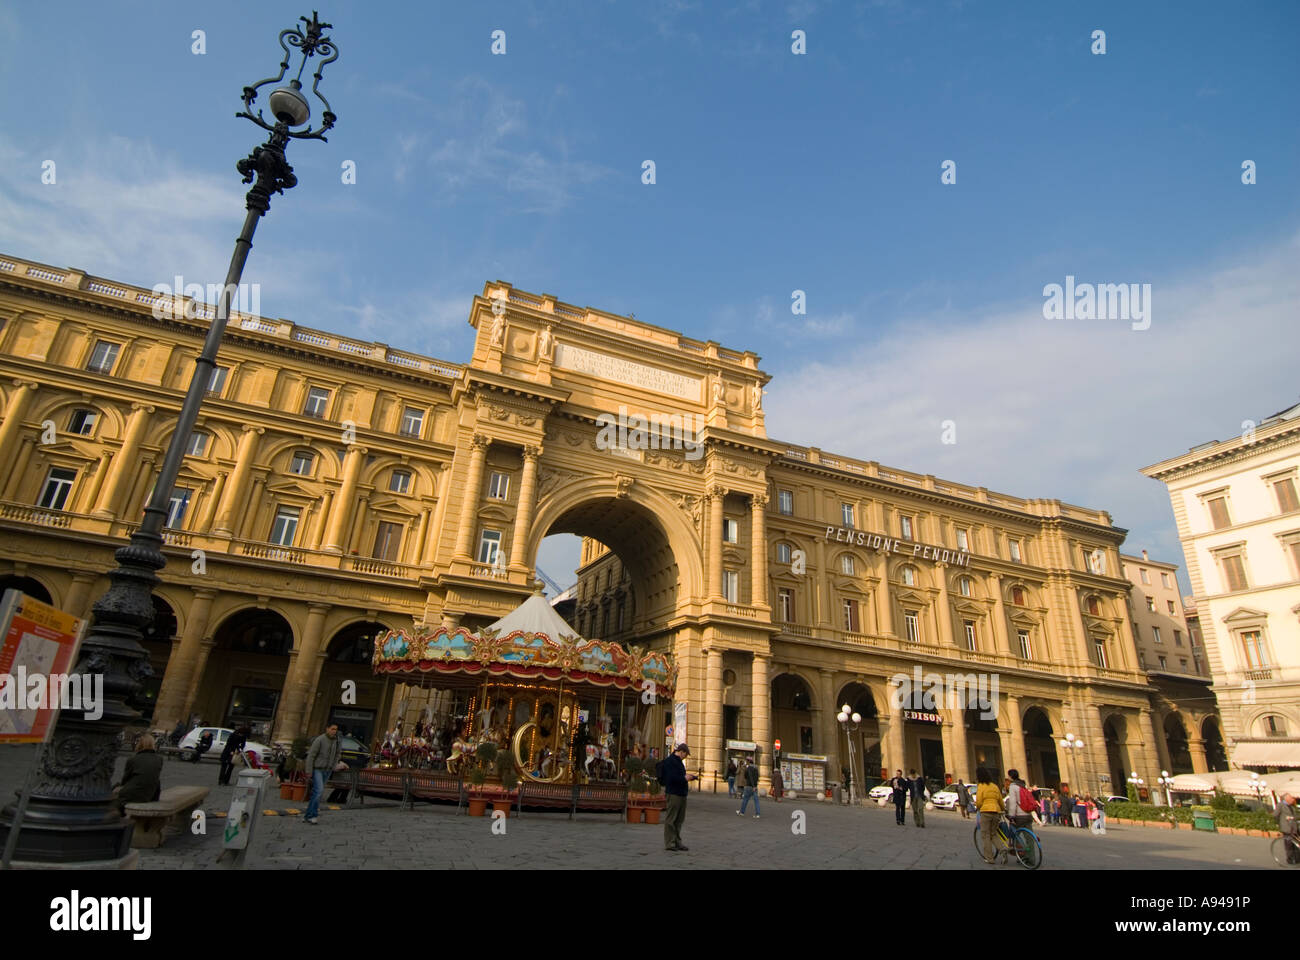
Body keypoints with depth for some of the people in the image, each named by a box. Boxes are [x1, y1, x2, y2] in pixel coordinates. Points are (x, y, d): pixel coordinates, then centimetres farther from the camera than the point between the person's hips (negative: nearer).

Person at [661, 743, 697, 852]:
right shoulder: (669, 761, -15)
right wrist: (685, 778, -16)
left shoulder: (678, 761, 17)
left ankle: (677, 842, 22)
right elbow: (671, 778, -22)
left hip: (681, 794, 10)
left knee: (679, 820, 14)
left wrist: (687, 776, 9)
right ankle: (669, 843, 5)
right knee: (670, 819, -1)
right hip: (673, 794, -10)